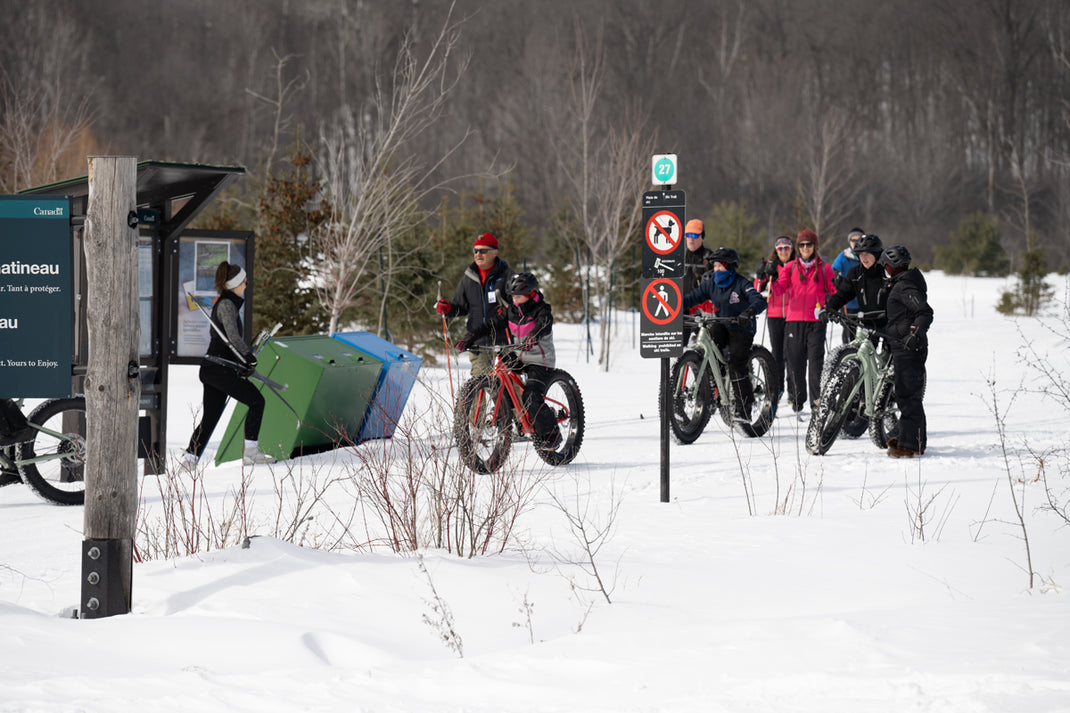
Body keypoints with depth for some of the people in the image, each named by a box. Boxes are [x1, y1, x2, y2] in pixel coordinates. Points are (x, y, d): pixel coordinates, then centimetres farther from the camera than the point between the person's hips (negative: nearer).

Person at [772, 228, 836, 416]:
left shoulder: (823, 268, 8)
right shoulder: (790, 267, 10)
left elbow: (834, 290, 8)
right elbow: (780, 289, -2)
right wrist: (771, 286, -22)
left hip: (816, 321, -2)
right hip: (794, 321, 2)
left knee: (816, 360, -8)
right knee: (794, 361, 3)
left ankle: (817, 401, -4)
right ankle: (796, 400, 14)